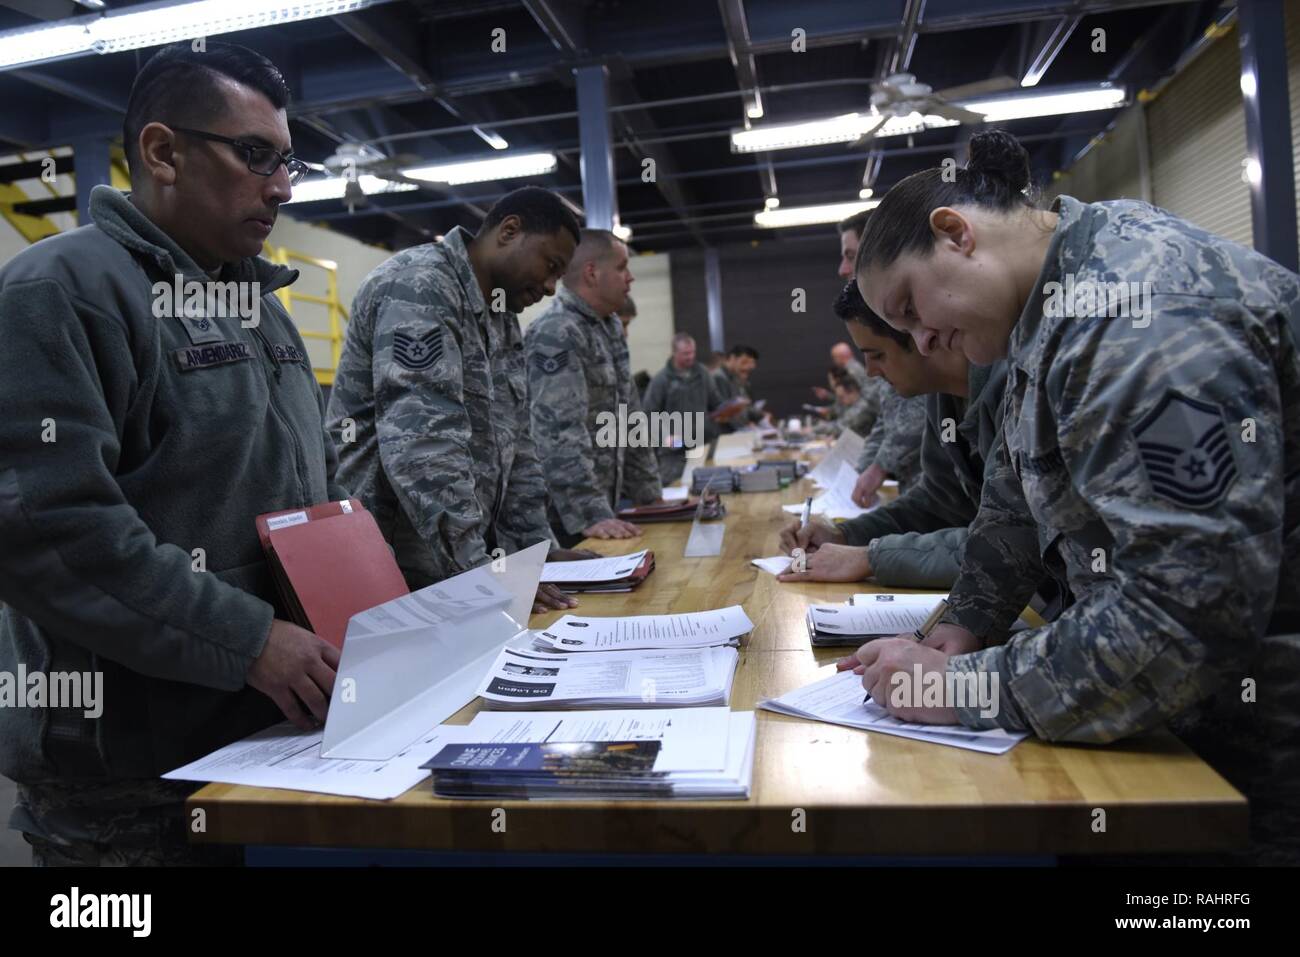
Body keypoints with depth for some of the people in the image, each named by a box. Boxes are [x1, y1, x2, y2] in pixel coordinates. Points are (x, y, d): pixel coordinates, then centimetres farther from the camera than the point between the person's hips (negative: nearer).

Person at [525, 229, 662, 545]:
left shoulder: (611, 327, 12)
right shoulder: (555, 335, -18)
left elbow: (629, 416, 15)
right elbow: (559, 433, -27)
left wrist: (650, 494, 12)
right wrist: (589, 515, -32)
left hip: (603, 506, 8)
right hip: (564, 515, -8)